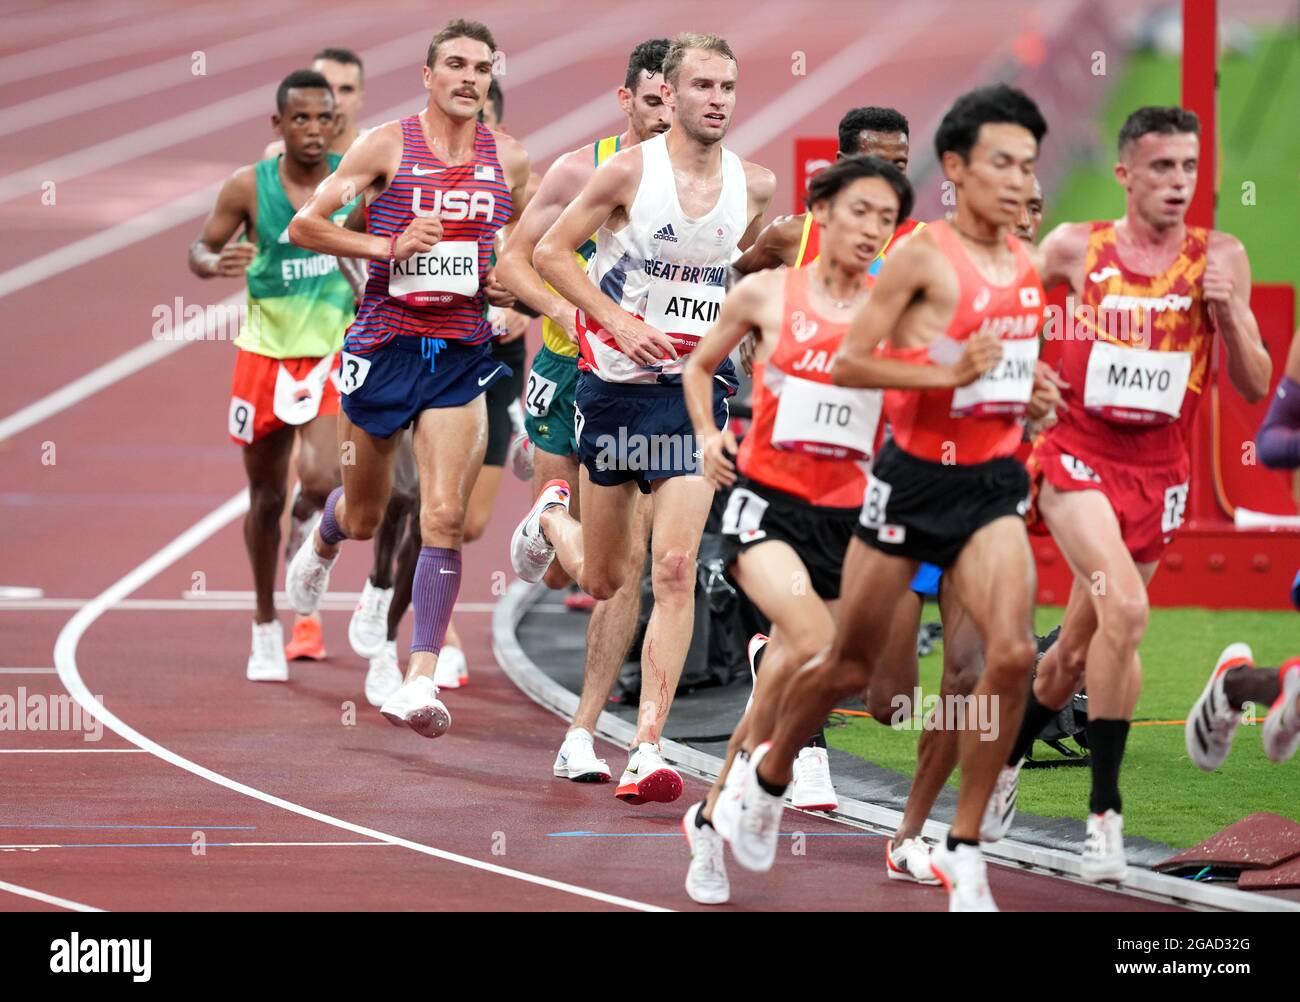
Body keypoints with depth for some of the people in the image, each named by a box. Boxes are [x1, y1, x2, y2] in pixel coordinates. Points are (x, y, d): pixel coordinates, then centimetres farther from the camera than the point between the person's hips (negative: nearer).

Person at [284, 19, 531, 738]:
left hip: (461, 354, 1)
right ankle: (322, 544, 53)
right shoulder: (388, 146, -4)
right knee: (364, 514, 14)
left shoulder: (508, 160, 5)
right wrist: (388, 246, -15)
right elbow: (303, 226, -4)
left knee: (444, 517, -12)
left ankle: (420, 680, -14)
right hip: (384, 346, -1)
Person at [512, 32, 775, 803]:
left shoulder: (755, 185, 1)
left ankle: (648, 748, -12)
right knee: (602, 581, 12)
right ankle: (551, 520, 50)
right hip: (617, 384, -1)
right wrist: (617, 319, -17)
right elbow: (550, 252, -7)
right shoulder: (631, 171, -10)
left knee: (675, 568, -13)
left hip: (697, 391, 1)